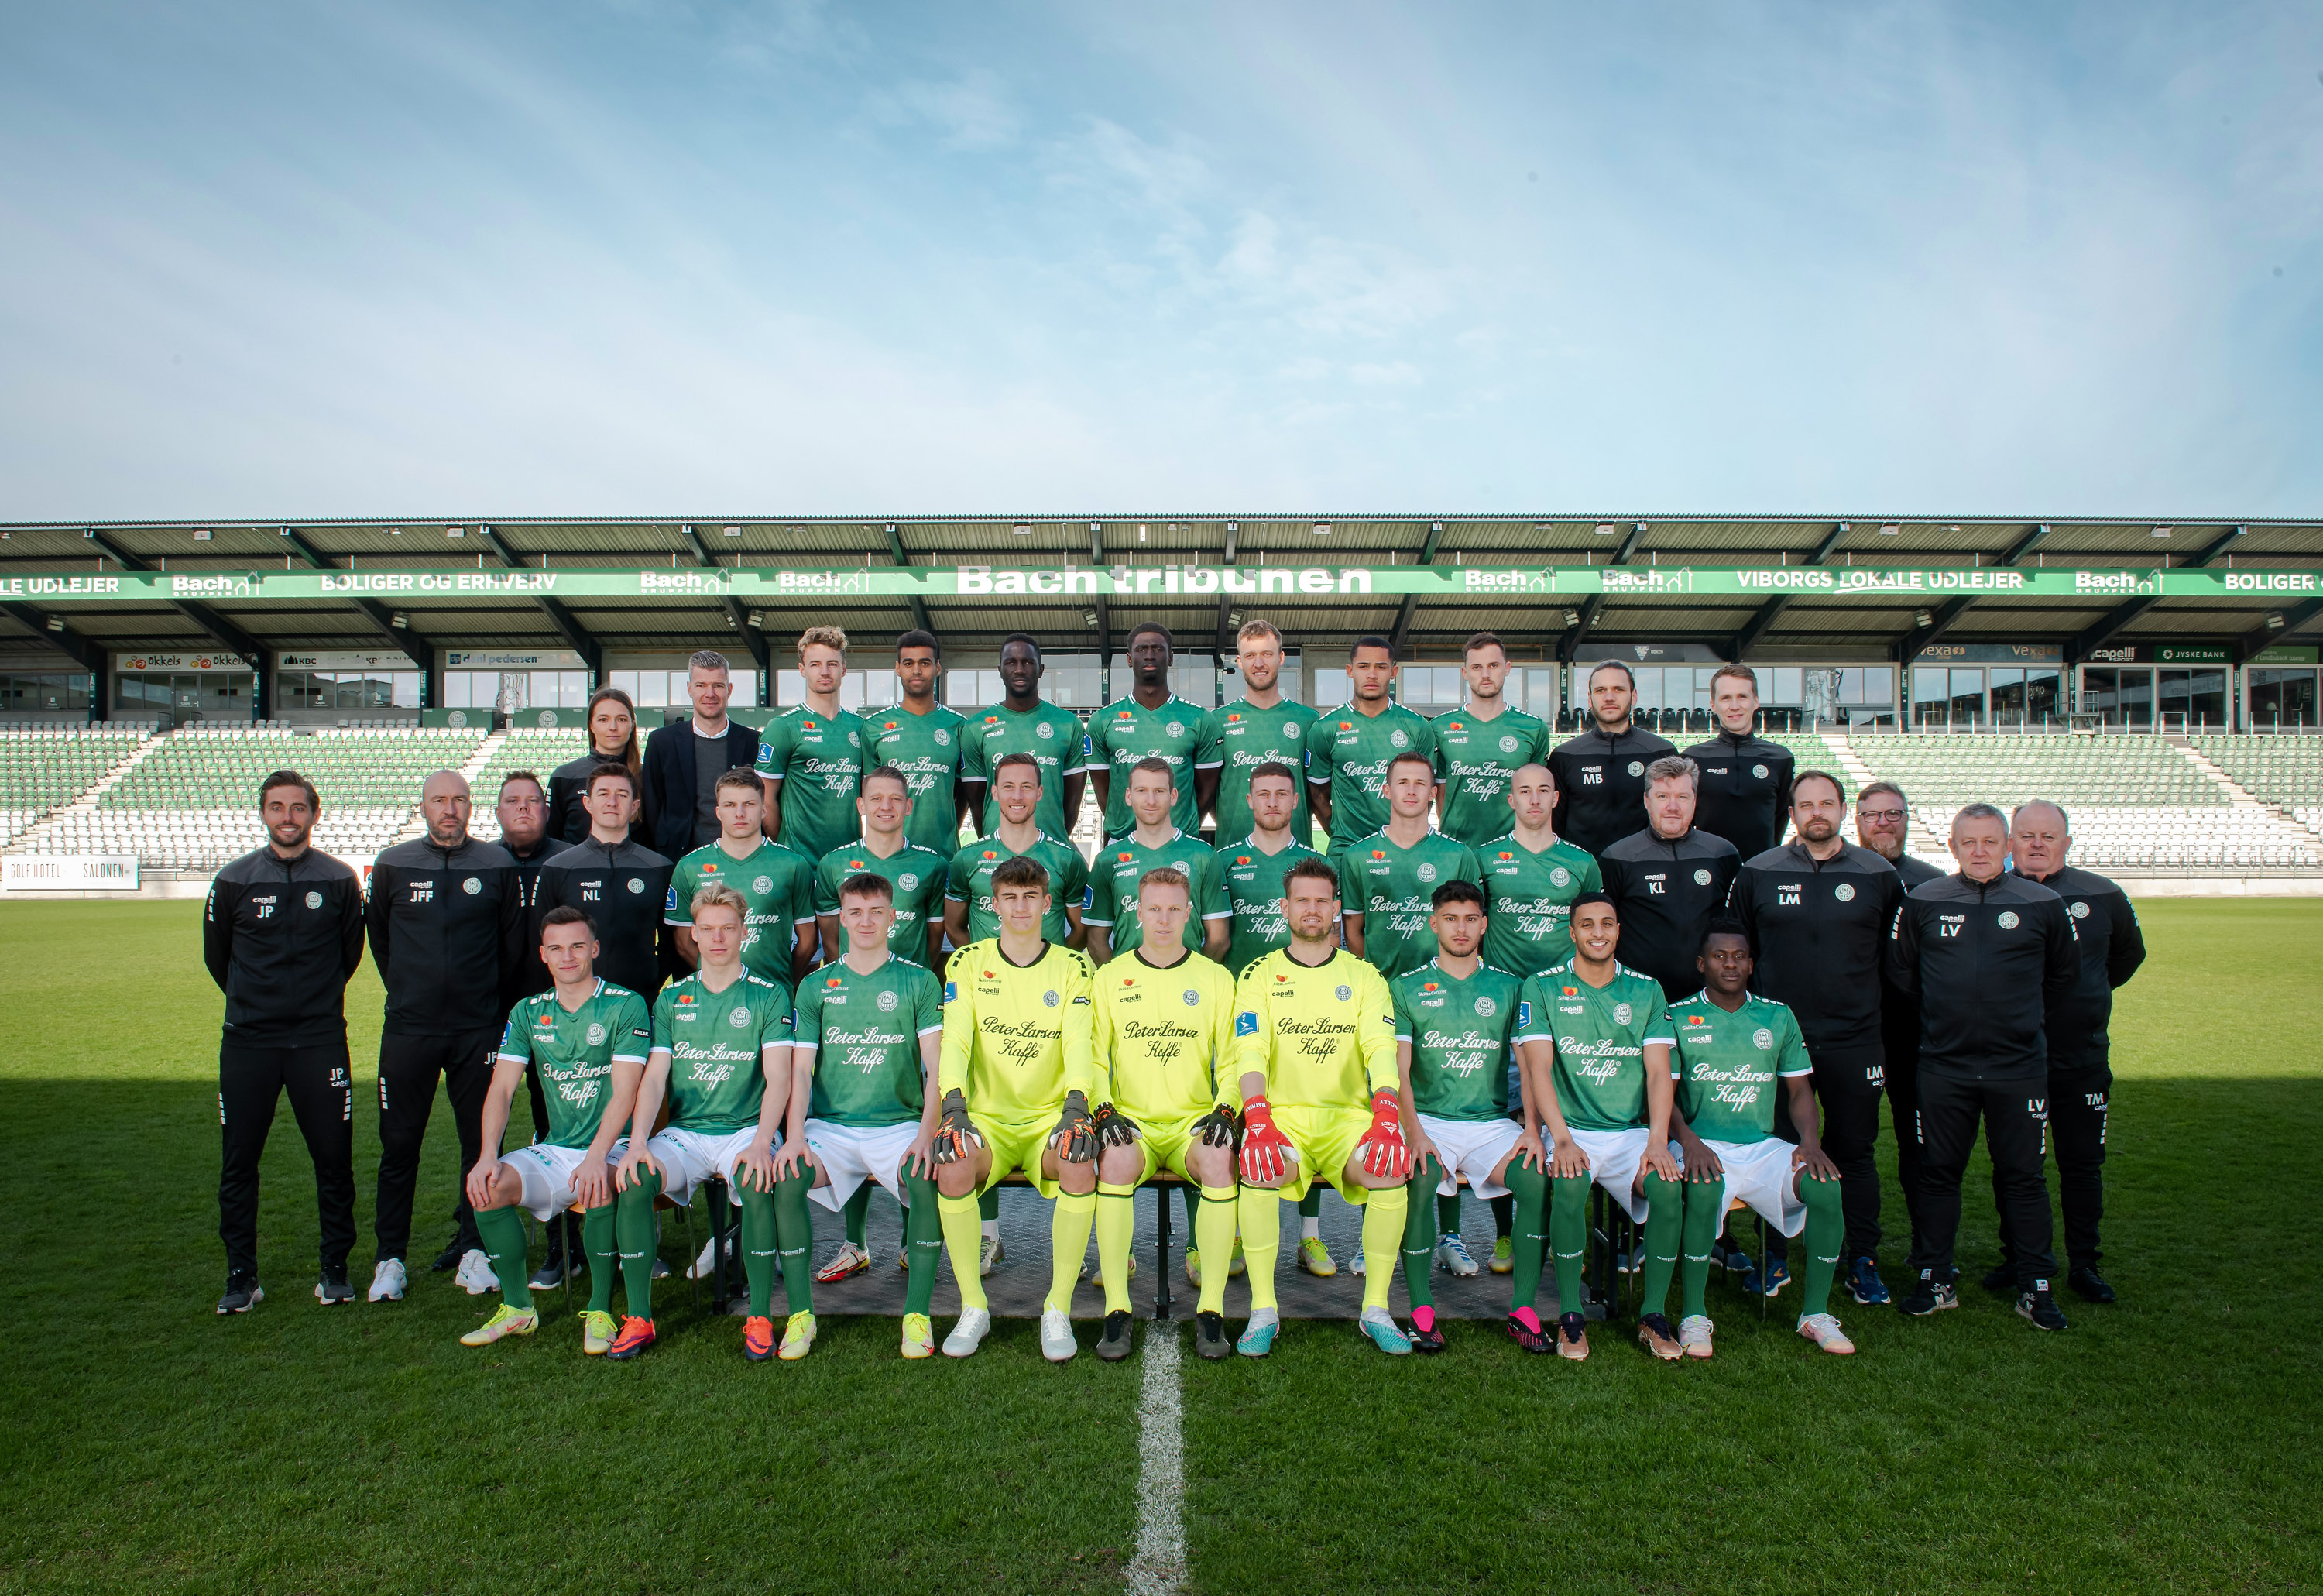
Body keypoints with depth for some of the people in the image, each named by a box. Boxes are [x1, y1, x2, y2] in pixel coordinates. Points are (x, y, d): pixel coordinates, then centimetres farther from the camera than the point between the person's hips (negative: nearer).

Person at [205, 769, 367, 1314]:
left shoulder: (339, 880, 0)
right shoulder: (233, 880, 1)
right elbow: (216, 956, 15)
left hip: (320, 1041, -1)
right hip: (247, 1042, 1)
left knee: (334, 1157, 2)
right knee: (238, 1161, 5)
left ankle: (335, 1268, 15)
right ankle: (241, 1276, 19)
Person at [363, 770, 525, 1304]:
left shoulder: (498, 866, 2)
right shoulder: (393, 865, 4)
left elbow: (514, 944, 9)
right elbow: (377, 936, 16)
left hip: (478, 1029, 0)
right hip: (408, 1027, 0)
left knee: (481, 1142, 5)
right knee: (399, 1144, 5)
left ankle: (473, 1246, 17)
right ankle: (390, 1257, 16)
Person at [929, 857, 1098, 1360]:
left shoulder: (1073, 967, 5)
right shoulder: (968, 963, 6)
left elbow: (1079, 1041, -9)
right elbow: (955, 1038, -6)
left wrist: (1075, 1102, -27)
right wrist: (954, 1101, -24)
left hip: (1051, 1117, 0)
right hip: (987, 1116, 1)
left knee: (1081, 1164, -32)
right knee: (953, 1165, -31)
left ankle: (1058, 1310, -14)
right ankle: (973, 1307, -10)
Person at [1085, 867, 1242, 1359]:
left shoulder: (1217, 978, 11)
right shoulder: (1110, 978, 10)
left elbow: (1232, 1061, 11)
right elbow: (1094, 1059, 8)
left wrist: (1223, 1112, -6)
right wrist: (1106, 1111, -9)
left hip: (1194, 1123, 0)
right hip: (1131, 1122, 0)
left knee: (1220, 1161, -34)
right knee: (1116, 1159, -35)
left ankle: (1211, 1309, -22)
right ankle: (1117, 1310, -23)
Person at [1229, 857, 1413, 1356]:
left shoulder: (1364, 976, 10)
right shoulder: (1260, 976, 7)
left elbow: (1381, 1048, -5)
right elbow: (1251, 1051, -7)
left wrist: (1386, 1117, -23)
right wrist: (1258, 1120, -25)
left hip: (1348, 1116, 1)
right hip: (1281, 1115, -1)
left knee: (1390, 1168, -28)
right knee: (1260, 1165, -32)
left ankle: (1376, 1310, -9)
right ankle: (1263, 1311, -15)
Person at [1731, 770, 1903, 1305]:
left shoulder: (1879, 875, 2)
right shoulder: (1758, 872, 2)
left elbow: (1894, 954, 12)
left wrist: (1865, 1000, 8)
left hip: (1854, 1041, 0)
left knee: (1855, 1150, 8)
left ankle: (1863, 1261, 22)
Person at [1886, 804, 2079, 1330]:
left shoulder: (2042, 905, 1)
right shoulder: (1922, 902, 1)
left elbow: (2065, 972, 15)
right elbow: (1899, 967, 13)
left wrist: (2023, 1015, 12)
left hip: (2019, 1066, 0)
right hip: (1943, 1065, 1)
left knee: (2023, 1176, 7)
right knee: (1938, 1172, 8)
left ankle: (2035, 1286, 20)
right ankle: (1936, 1279, 19)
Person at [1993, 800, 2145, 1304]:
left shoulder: (2102, 897, 1)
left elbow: (2129, 954, 20)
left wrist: (2088, 994, 17)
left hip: (2082, 1060, 1)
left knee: (2083, 1164, 9)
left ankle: (2083, 1264, 22)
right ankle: (2015, 1259, 22)